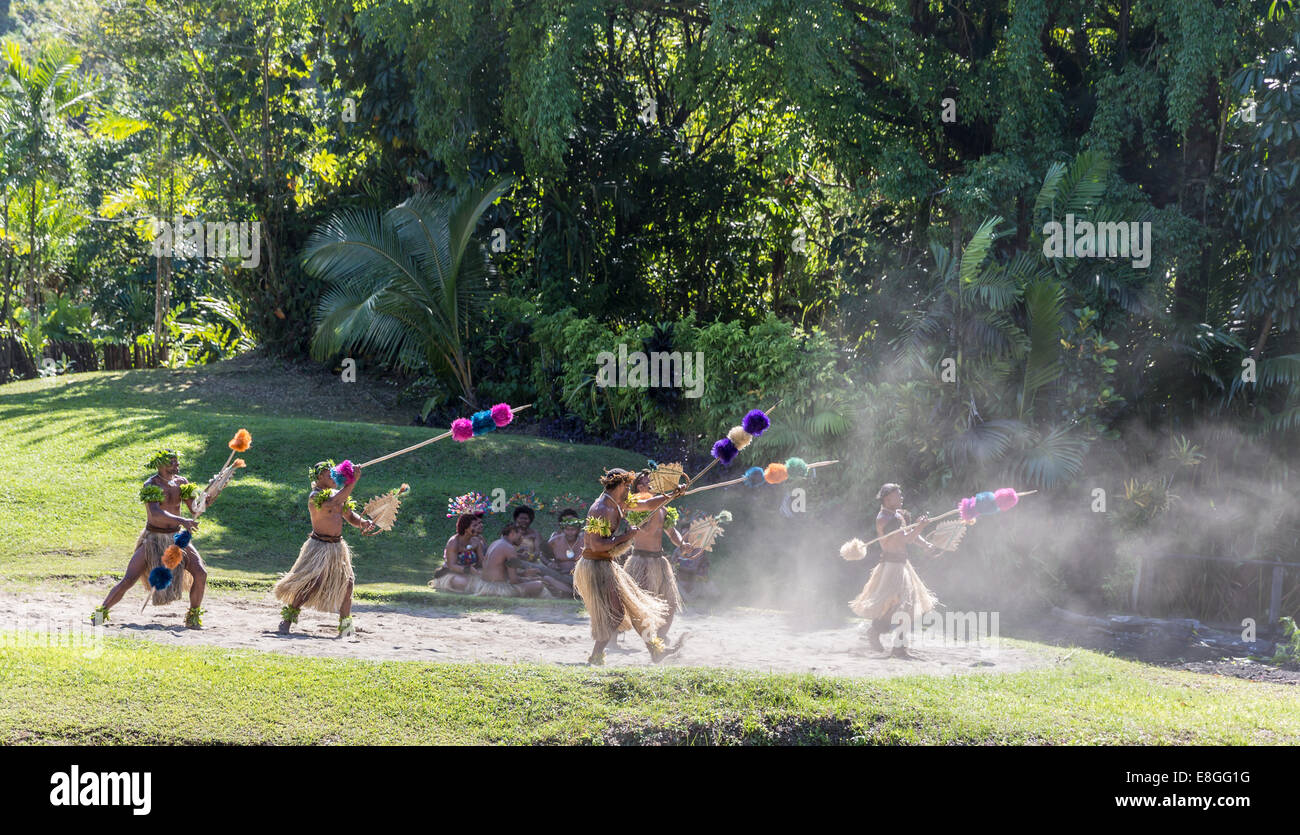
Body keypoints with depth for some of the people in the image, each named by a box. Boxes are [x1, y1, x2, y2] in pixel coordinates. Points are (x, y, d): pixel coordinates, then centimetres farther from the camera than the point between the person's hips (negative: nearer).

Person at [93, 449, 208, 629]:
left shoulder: (181, 482, 2)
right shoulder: (150, 485, -15)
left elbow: (195, 508, 1)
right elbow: (155, 513, -32)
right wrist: (182, 521, -44)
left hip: (176, 539, 4)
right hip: (153, 540, -4)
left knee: (201, 573, -13)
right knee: (128, 580, -11)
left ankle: (193, 617, 3)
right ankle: (100, 613, 6)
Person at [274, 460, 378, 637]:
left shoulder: (338, 494, 12)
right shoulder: (315, 496, -14)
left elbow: (350, 516, 14)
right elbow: (334, 503, -32)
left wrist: (363, 522, -9)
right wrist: (352, 482, -33)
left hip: (338, 546, 8)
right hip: (319, 546, -8)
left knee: (346, 583, 3)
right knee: (309, 584, -12)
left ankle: (345, 624, 10)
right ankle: (288, 618, 2)